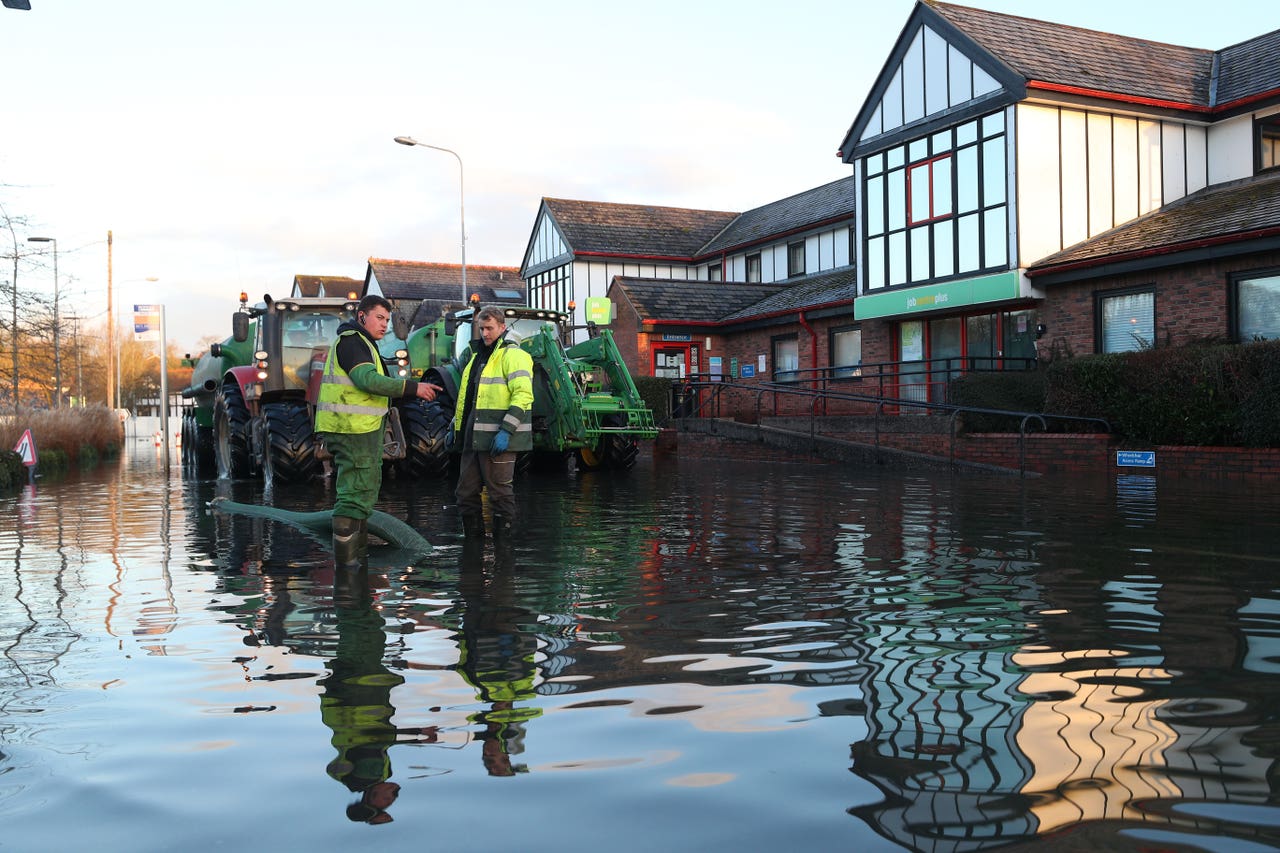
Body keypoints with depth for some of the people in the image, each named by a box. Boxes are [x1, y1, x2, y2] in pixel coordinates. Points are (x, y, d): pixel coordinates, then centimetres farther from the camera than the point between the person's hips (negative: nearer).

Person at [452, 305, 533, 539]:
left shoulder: (512, 355, -8)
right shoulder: (478, 355, 20)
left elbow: (523, 395, -19)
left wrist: (506, 431, -24)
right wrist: (455, 427, 25)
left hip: (498, 440, -9)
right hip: (473, 438, 9)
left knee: (500, 493, 0)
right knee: (466, 492, 12)